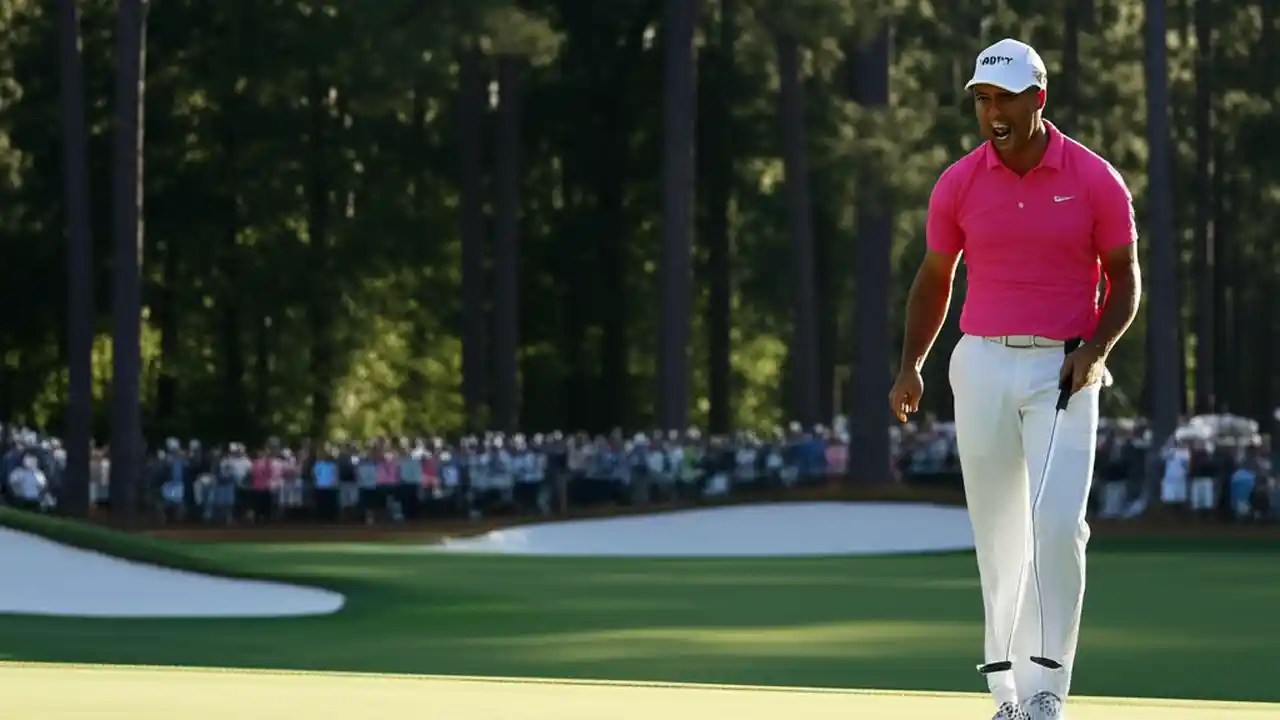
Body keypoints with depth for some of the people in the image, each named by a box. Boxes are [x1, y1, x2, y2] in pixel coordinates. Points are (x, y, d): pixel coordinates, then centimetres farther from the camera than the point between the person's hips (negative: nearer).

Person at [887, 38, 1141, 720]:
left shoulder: (1094, 180, -4)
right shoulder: (959, 183, 2)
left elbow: (1125, 280, 4)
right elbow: (934, 279, 13)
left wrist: (1096, 348, -13)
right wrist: (911, 368, 2)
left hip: (1063, 370, -2)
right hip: (982, 364, 3)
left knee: (1057, 525, -16)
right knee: (997, 532, 6)